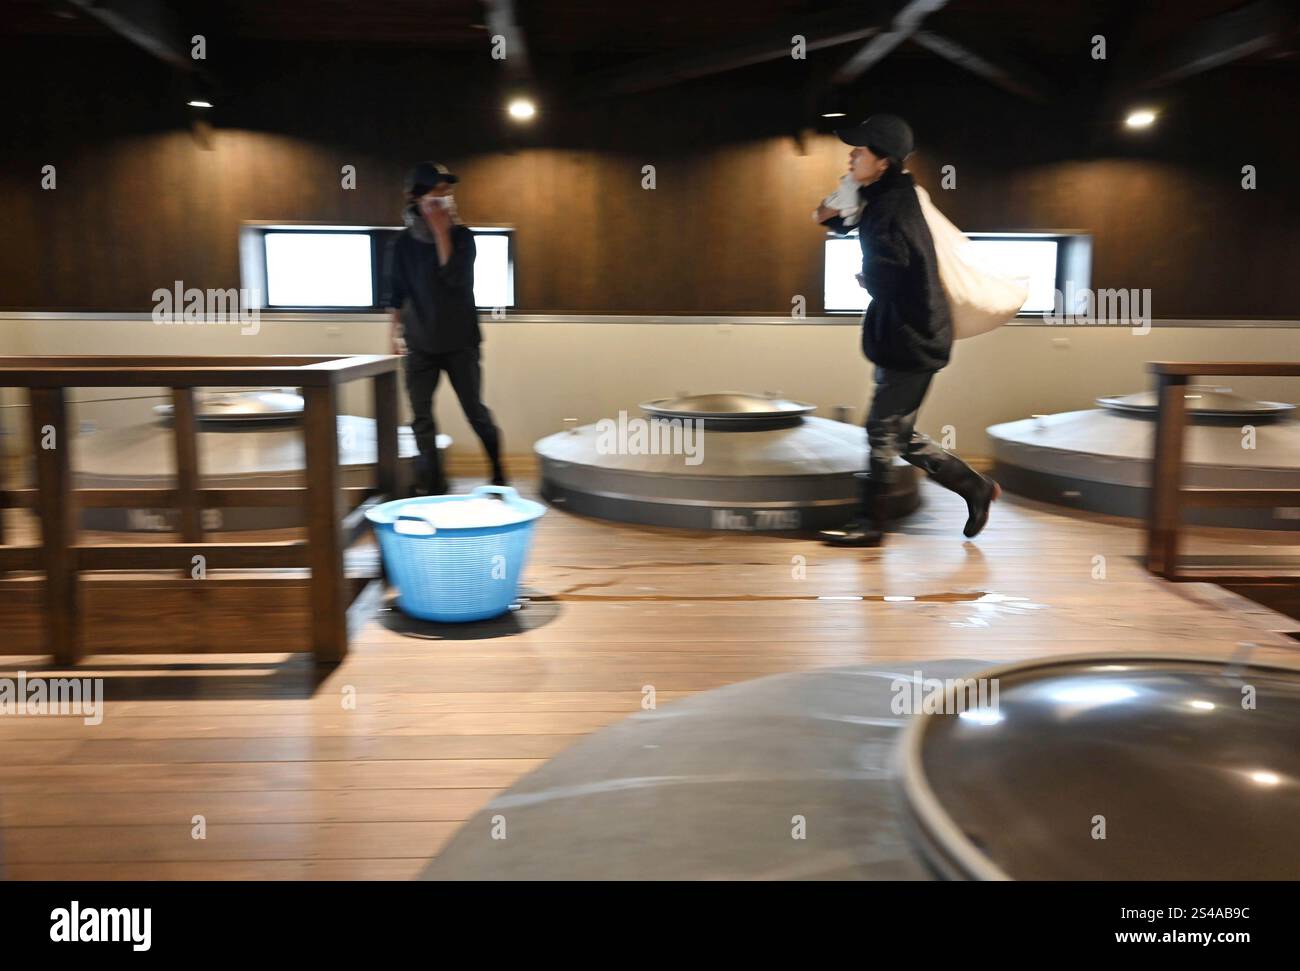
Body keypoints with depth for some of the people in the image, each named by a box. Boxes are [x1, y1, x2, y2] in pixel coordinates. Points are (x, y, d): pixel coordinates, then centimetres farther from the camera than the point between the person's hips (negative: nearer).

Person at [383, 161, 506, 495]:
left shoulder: (461, 236, -2)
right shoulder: (403, 243, 2)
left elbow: (456, 278, -18)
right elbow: (395, 293, 9)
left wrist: (441, 234, -18)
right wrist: (396, 333, 8)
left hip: (460, 342, -2)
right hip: (420, 344, 2)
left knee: (476, 412, 2)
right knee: (421, 418, 2)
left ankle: (498, 473, 18)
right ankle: (432, 484, 12)